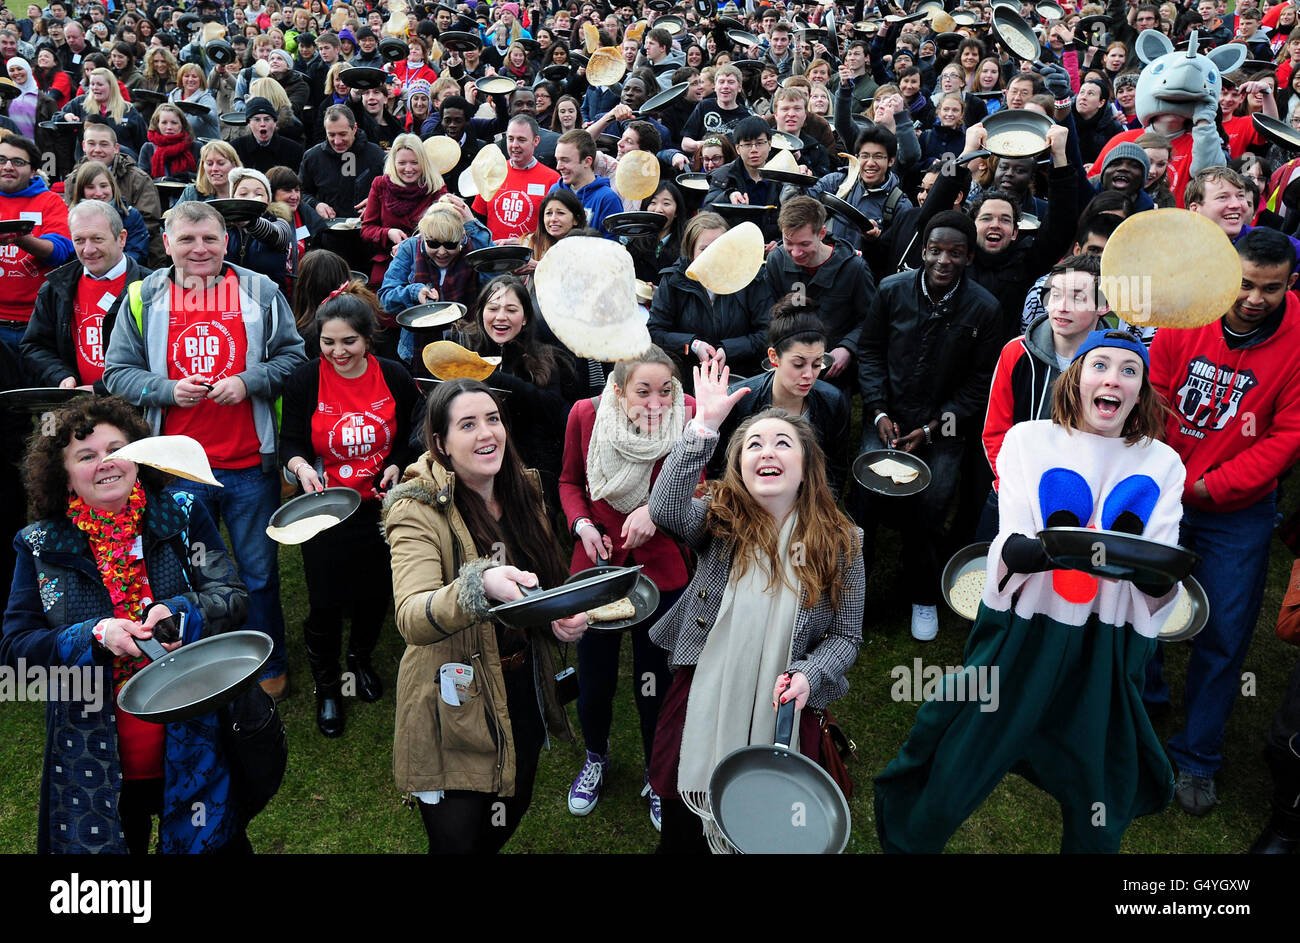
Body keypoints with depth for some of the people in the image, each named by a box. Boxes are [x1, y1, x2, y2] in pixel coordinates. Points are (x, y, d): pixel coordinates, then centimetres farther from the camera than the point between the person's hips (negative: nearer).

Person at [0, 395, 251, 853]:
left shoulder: (183, 515, -3)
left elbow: (234, 596, -5)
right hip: (95, 760, 1)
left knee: (213, 841, 15)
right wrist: (94, 635, -21)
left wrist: (179, 612, -24)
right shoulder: (41, 546, -1)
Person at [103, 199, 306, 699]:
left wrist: (248, 382, -14)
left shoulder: (259, 291, 2)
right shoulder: (144, 298, 3)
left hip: (249, 465, -1)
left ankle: (269, 667, 30)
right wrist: (167, 390, -13)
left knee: (259, 572, 12)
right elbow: (118, 372, 5)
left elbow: (293, 357, 2)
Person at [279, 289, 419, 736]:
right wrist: (301, 466, -28)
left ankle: (361, 660, 45)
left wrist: (396, 466, -11)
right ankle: (326, 686, 26)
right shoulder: (304, 380, -10)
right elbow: (290, 441, -7)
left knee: (376, 593, 15)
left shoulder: (394, 377, -5)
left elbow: (411, 435, 8)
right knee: (326, 602, 1)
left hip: (380, 503, 2)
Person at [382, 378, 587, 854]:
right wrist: (481, 585, -51)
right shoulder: (420, 511, -18)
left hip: (524, 695, 6)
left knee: (511, 813, 23)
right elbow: (411, 619, -33)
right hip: (455, 705, -6)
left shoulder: (522, 494, 2)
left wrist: (564, 617, -5)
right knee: (457, 839, 5)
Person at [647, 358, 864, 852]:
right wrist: (704, 424, -29)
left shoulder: (841, 542, -1)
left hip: (780, 717, 0)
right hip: (700, 706, 0)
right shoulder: (719, 519, -3)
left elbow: (846, 636, 2)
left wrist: (808, 675, -17)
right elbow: (665, 510, -26)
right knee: (682, 834, 14)